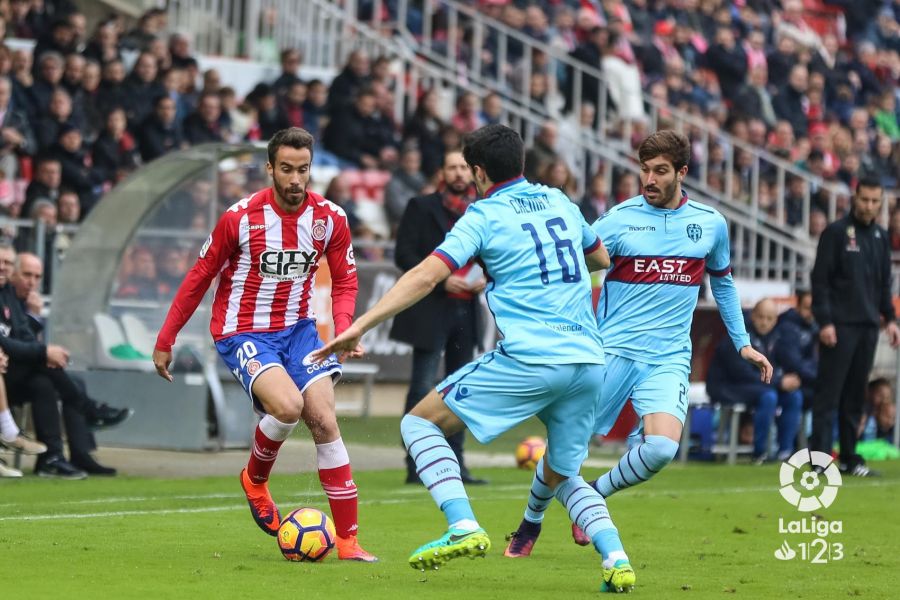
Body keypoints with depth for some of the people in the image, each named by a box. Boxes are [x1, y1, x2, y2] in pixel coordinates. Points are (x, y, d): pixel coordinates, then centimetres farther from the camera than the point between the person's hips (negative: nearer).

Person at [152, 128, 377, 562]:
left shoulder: (329, 218, -6)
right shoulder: (240, 217, -14)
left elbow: (344, 280, 7)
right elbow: (200, 276, -3)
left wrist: (343, 328, -13)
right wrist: (165, 339, 1)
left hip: (297, 328, 4)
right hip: (242, 333, -4)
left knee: (324, 421, -9)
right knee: (288, 405, -28)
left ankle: (348, 540, -4)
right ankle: (255, 480, 4)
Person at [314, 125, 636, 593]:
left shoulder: (484, 216, 1)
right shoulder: (560, 203, 18)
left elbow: (426, 276, -10)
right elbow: (600, 257, 35)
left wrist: (361, 325, -12)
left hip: (527, 359, -6)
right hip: (589, 361, 6)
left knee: (420, 423, 6)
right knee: (561, 476, 23)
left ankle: (464, 528, -13)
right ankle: (616, 560, -1)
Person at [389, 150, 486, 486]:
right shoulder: (422, 208, -1)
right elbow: (404, 254, -7)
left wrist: (486, 278, 0)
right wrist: (442, 280, -17)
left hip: (466, 311, 6)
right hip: (430, 310, -6)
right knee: (423, 387, -8)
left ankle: (455, 463, 13)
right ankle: (416, 464, -7)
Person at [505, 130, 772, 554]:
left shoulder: (711, 224, 6)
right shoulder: (618, 220, -3)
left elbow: (723, 283, 22)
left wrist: (743, 344, 19)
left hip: (668, 359, 1)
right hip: (610, 352, -1)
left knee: (662, 447, -21)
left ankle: (596, 494, 6)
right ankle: (530, 524, 23)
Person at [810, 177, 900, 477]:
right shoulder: (836, 232, -5)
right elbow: (820, 278, -8)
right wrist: (824, 321, -14)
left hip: (868, 327, 6)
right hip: (840, 326, -6)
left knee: (855, 395, 8)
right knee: (829, 393, -6)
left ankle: (849, 456, 12)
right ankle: (820, 456, -6)